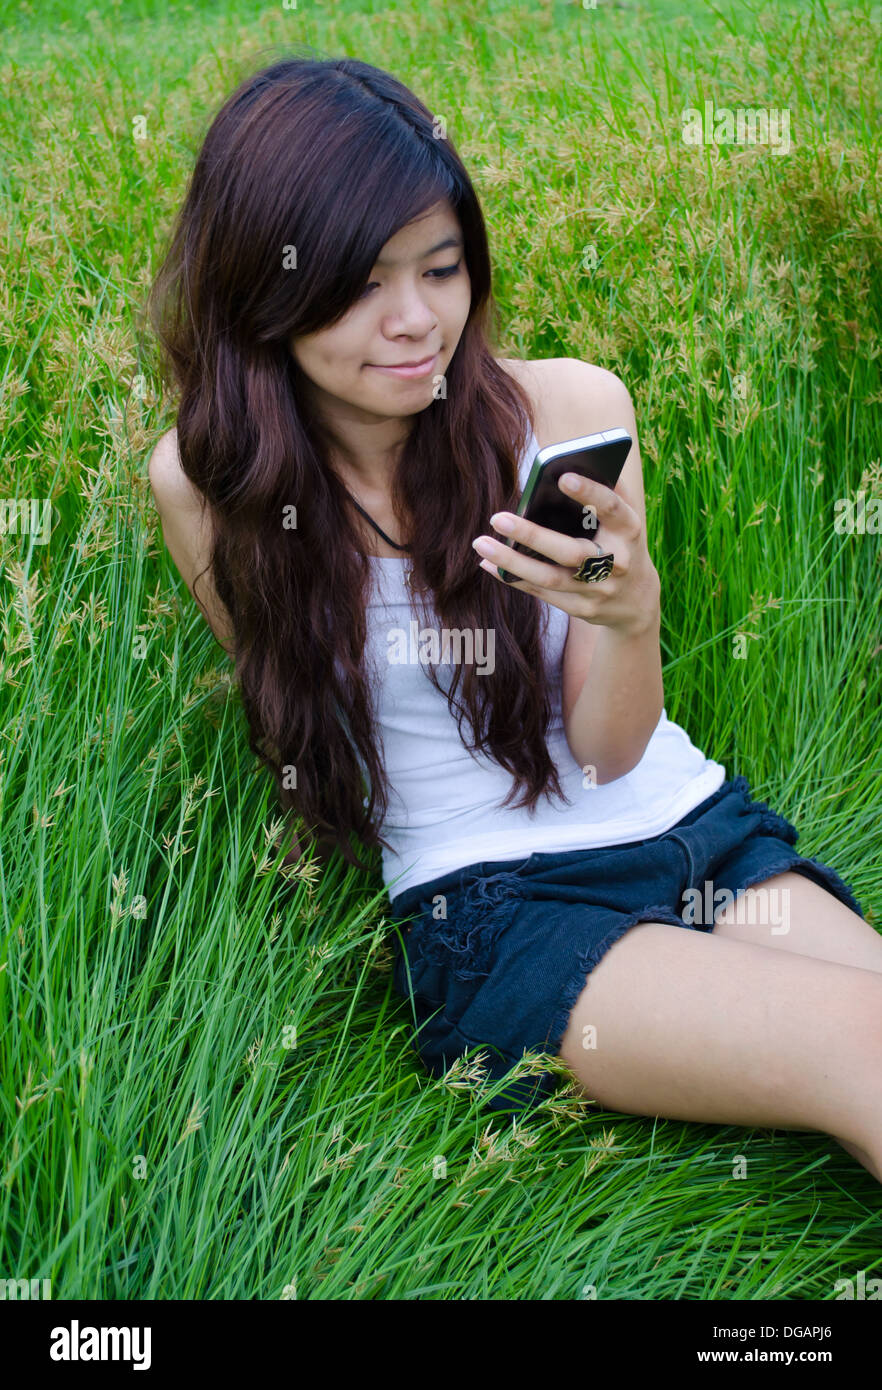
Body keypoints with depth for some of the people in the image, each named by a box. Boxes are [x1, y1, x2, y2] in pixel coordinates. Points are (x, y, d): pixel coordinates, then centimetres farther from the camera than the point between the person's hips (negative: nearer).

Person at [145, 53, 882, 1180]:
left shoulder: (573, 407, -5)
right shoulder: (205, 483, -6)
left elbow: (609, 751, -5)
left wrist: (631, 613, -24)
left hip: (701, 831, 3)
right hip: (492, 909, -2)